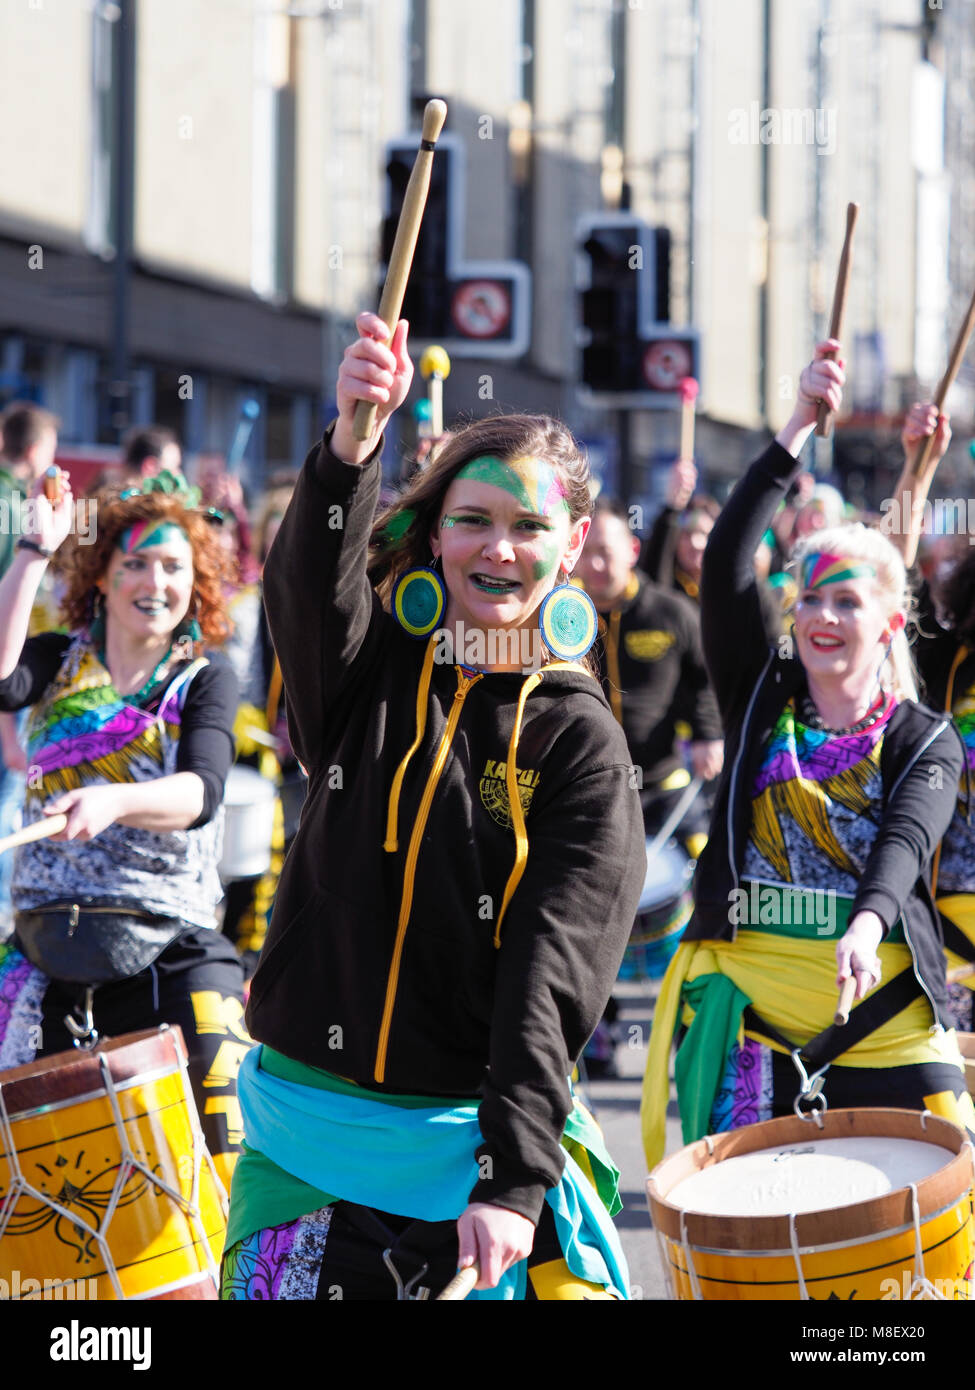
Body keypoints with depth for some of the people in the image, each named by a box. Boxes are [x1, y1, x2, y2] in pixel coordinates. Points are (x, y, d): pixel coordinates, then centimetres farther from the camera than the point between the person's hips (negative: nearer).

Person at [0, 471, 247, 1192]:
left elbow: (200, 793, -15)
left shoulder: (206, 682, 3)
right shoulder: (61, 662, 9)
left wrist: (114, 801, -36)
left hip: (169, 947, -2)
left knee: (219, 1145, -17)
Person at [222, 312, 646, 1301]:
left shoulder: (579, 739, -3)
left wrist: (513, 1180, -24)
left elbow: (554, 976, -12)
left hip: (477, 1136, -2)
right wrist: (352, 444, -42)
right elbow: (309, 581, -21)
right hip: (307, 1126, 2)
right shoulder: (370, 671, 3)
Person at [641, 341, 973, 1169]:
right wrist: (800, 426, -13)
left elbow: (908, 837, -15)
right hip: (749, 1001, 1)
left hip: (883, 1015, -1)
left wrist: (867, 923, -37)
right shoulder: (759, 697, 7)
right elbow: (726, 564, -5)